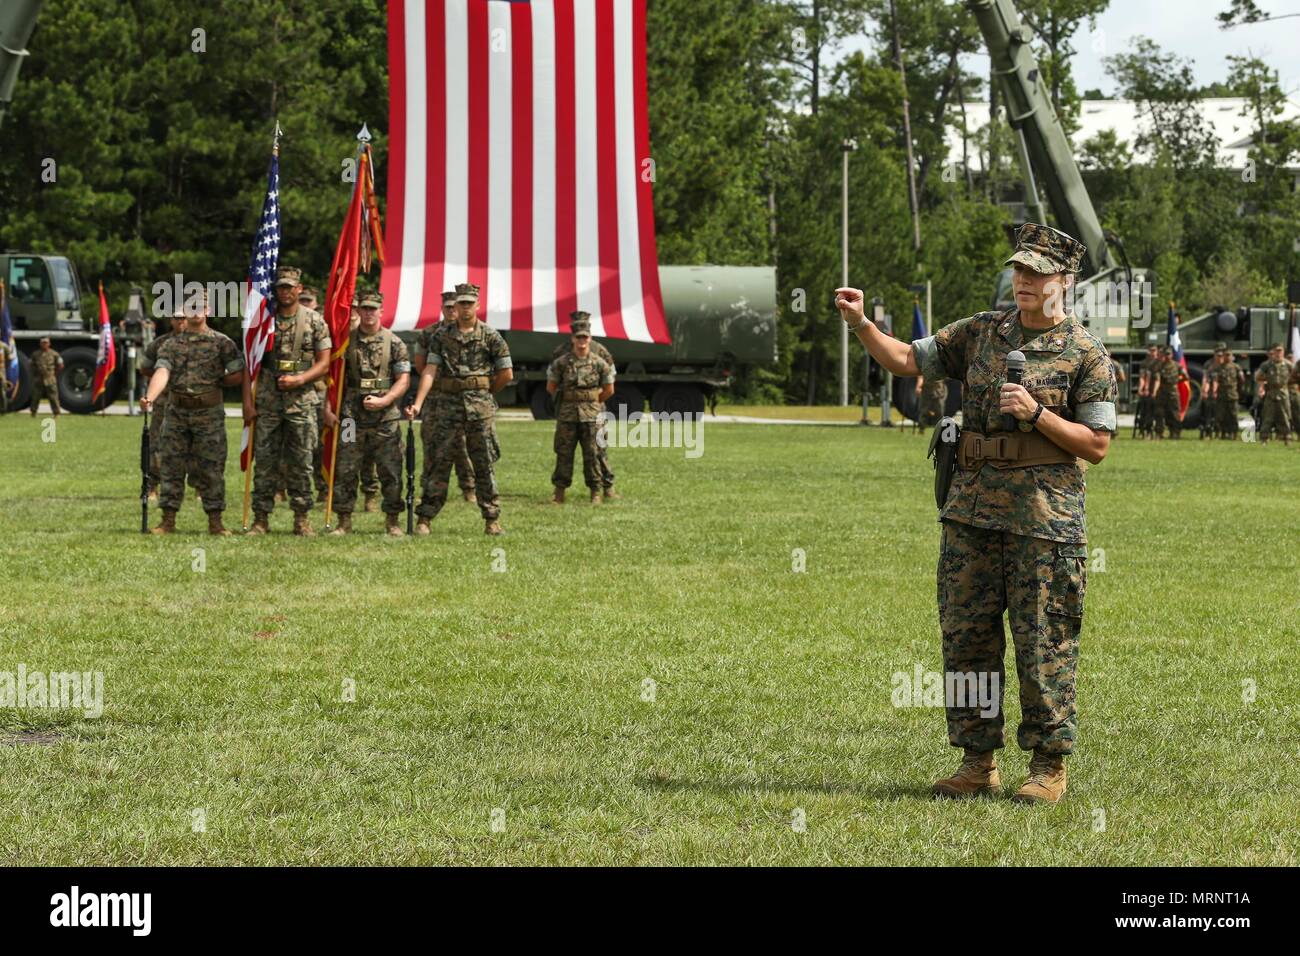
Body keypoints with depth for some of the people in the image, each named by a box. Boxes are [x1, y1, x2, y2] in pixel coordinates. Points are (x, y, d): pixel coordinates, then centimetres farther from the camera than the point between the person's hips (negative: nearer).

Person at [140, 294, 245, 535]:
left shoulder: (221, 343, 2)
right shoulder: (170, 344, 8)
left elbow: (238, 376, 1)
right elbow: (161, 372, -8)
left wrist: (214, 380, 1)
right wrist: (150, 397, -25)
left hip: (209, 413, -2)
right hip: (176, 413, 2)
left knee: (212, 469, -1)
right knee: (171, 467, 3)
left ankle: (215, 522, 5)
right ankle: (168, 520, 9)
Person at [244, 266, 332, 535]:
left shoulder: (315, 321, 3)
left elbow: (324, 363, 2)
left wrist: (299, 380, -13)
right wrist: (248, 401, -1)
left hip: (302, 401, -1)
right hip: (267, 402, 1)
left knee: (301, 462, 3)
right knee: (264, 461, 0)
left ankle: (302, 518, 9)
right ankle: (261, 517, 4)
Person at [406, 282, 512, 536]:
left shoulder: (490, 335, 2)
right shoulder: (442, 334, 6)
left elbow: (506, 374, 5)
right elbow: (430, 370, -1)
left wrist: (485, 392, 11)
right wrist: (418, 403, -11)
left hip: (479, 407, -1)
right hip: (448, 404, 1)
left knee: (484, 463, 3)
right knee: (440, 461, -1)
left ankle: (492, 519, 10)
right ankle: (425, 519, -1)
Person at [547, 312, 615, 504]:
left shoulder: (599, 363, 0)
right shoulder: (561, 363, -1)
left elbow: (609, 389, 7)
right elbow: (551, 387, 7)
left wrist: (593, 402, 9)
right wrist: (566, 399, 10)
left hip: (591, 415, 0)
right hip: (567, 415, 0)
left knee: (592, 454, 2)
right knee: (564, 453, 2)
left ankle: (596, 493, 7)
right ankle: (559, 491, 8)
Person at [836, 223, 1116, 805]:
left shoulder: (1086, 354, -2)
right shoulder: (980, 332, 11)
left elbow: (1097, 445, -4)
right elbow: (906, 360, 12)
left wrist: (1036, 413, -15)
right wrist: (861, 324, -4)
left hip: (1044, 517, -5)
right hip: (972, 511, 5)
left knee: (1043, 643, -2)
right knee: (966, 637, 6)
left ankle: (1049, 766, 7)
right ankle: (977, 762, 14)